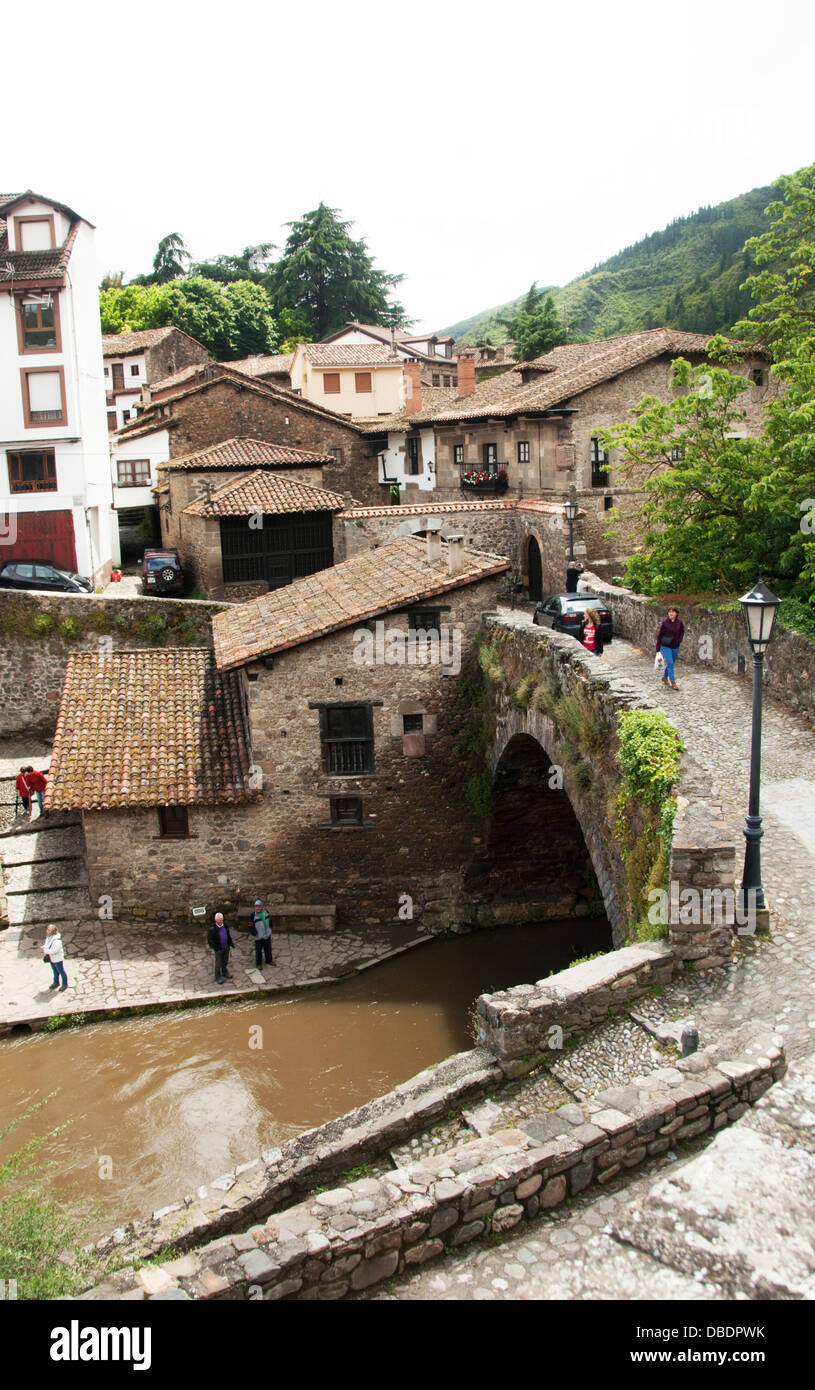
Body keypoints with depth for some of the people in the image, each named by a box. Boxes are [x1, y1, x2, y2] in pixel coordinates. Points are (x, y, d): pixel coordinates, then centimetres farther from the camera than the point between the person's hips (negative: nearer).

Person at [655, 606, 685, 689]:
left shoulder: (680, 622, -5)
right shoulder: (664, 622, -15)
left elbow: (682, 632, 14)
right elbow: (659, 635, -9)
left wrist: (679, 641, 1)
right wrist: (658, 648, -7)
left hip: (675, 647, 4)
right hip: (665, 646, -4)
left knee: (671, 663, 16)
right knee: (670, 663, -12)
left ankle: (665, 678, 38)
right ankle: (673, 683, -8)